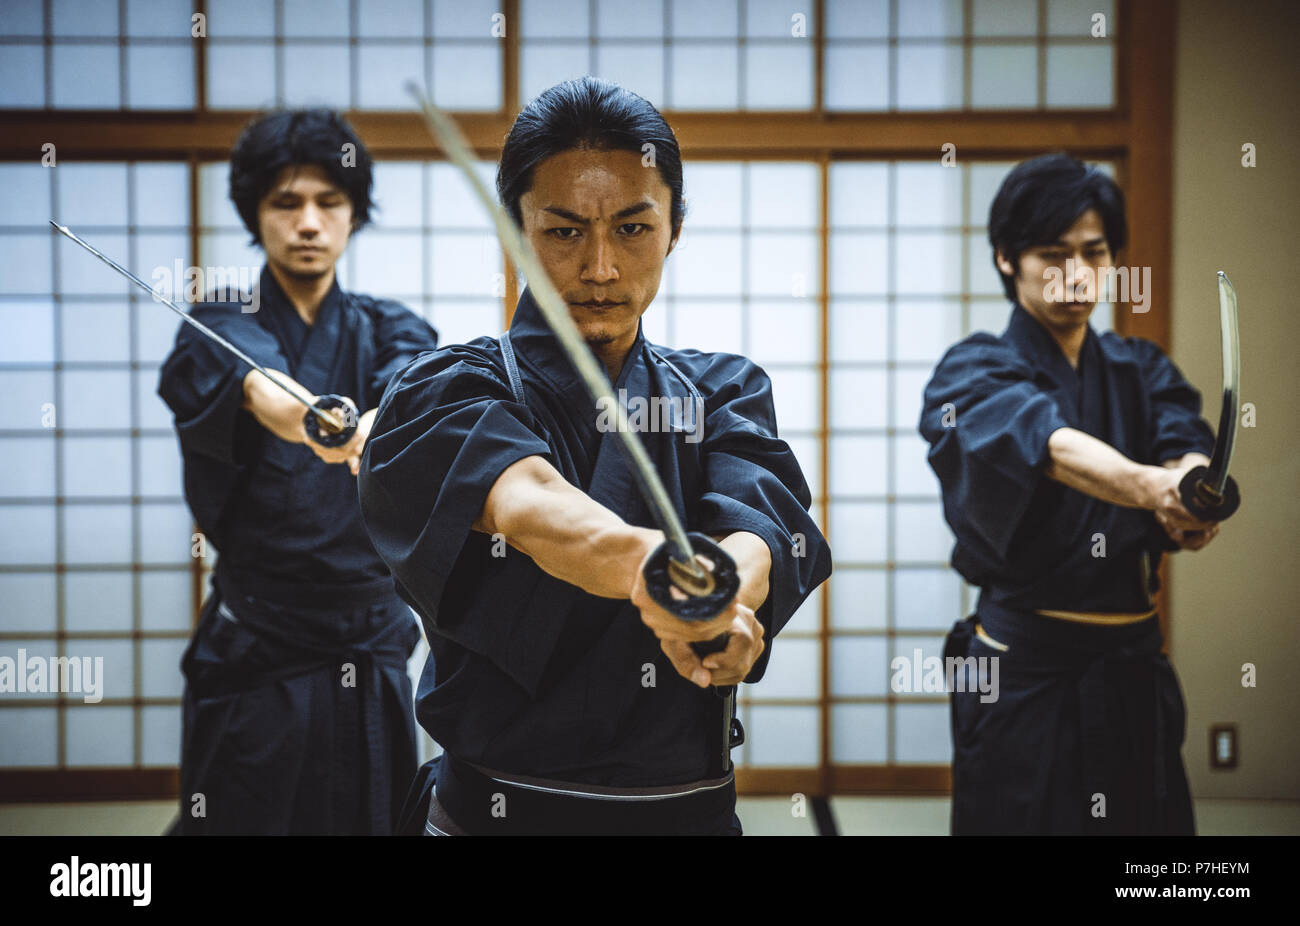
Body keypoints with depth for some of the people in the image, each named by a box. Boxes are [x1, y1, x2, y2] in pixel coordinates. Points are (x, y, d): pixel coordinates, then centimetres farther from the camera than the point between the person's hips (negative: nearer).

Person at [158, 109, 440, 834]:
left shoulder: (386, 330, 6)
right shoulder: (221, 330, -2)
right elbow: (243, 373, -27)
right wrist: (275, 403, -52)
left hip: (374, 658, 3)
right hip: (250, 664, -2)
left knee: (378, 820, 9)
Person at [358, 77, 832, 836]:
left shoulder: (724, 394, 2)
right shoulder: (448, 391, -7)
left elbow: (760, 524, -19)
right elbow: (525, 502, -30)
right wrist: (646, 563, -51)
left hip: (692, 807, 3)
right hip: (494, 807, -3)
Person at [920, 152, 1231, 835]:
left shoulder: (1141, 370, 10)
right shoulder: (975, 373, -6)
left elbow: (1186, 445, -12)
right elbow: (1043, 439, -28)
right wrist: (1148, 485, -49)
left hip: (1133, 672, 5)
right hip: (1024, 676, -4)